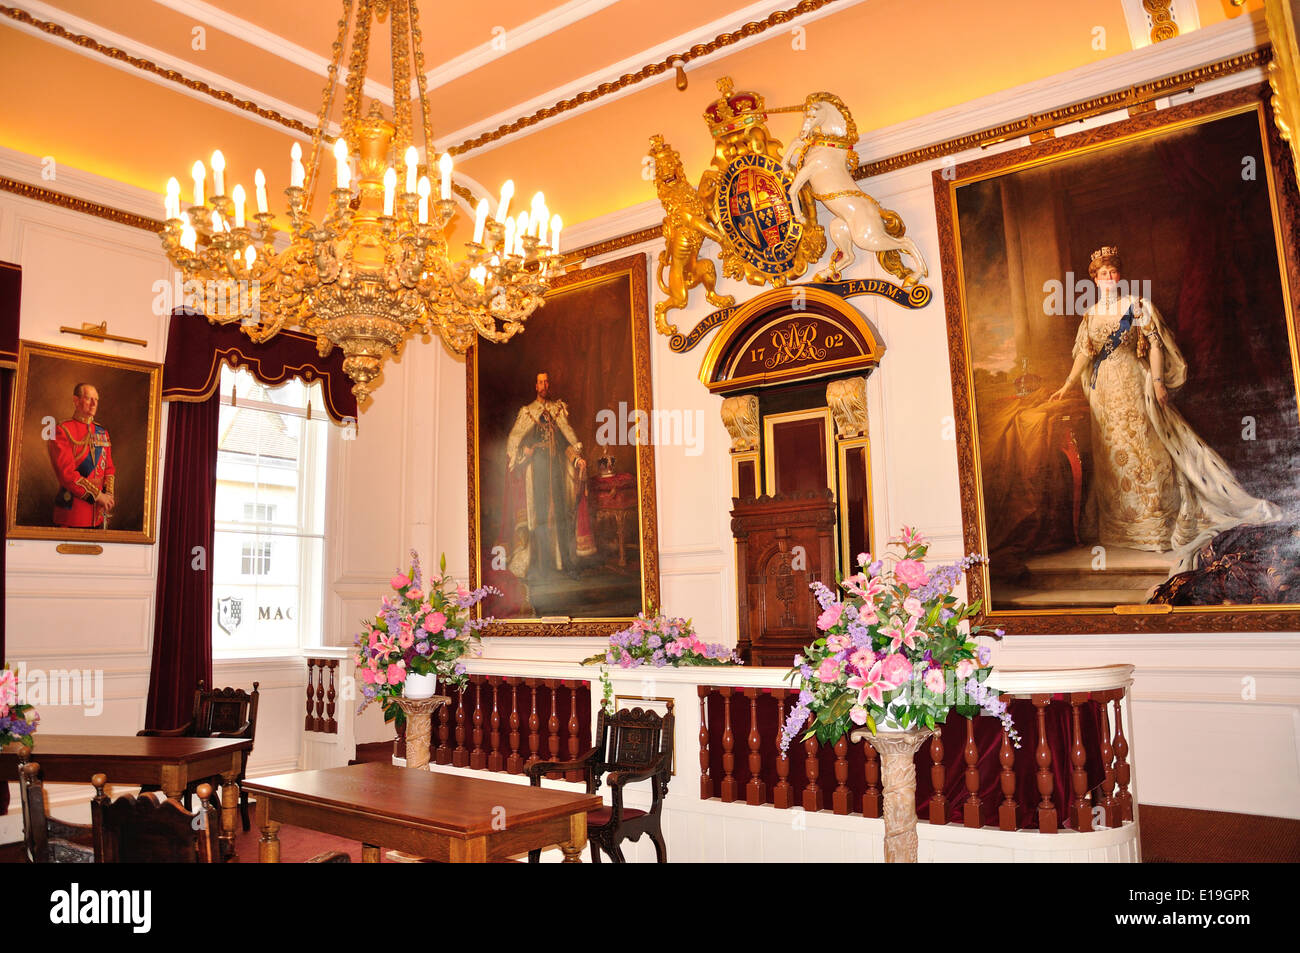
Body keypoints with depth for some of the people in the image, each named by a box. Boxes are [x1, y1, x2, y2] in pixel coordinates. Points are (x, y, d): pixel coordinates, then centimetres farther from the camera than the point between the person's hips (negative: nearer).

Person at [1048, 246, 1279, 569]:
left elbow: (1155, 345, -4)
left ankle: (1159, 520, 4)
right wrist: (1067, 386, 11)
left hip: (1134, 386, -4)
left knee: (1146, 448, -4)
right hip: (1103, 391, 4)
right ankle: (1120, 523, 14)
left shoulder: (1137, 305, -1)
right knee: (1111, 453, 6)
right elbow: (1084, 353, 15)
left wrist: (1158, 381, -11)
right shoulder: (1091, 314, 11)